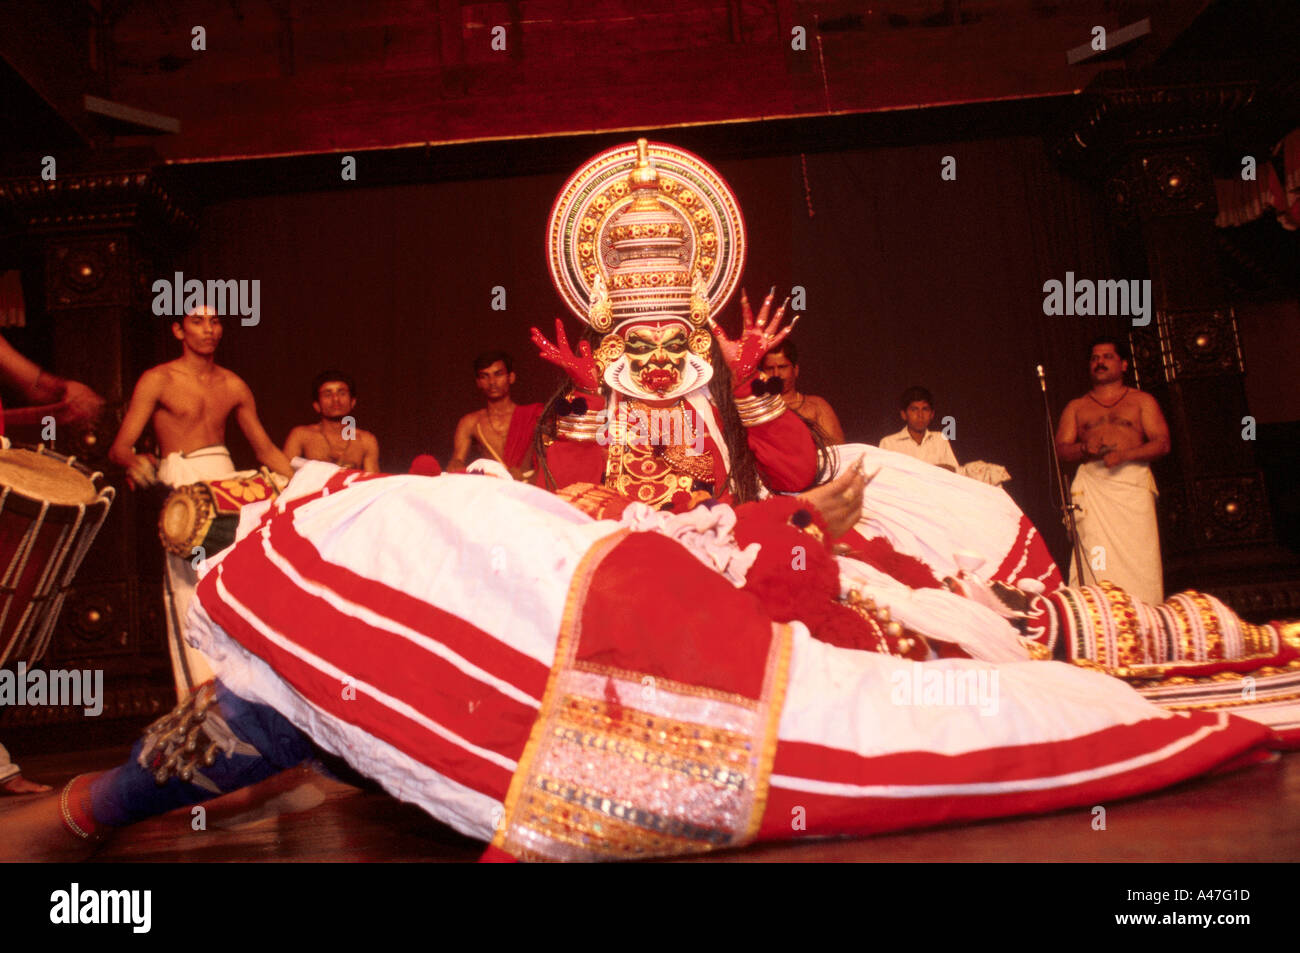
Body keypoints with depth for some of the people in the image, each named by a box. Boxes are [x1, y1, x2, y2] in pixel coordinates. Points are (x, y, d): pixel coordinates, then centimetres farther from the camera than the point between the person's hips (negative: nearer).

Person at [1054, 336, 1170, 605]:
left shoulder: (1142, 401, 18)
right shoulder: (1076, 407, 23)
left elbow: (1162, 443, 6)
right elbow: (1061, 449, 13)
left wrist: (1125, 454, -11)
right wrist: (1084, 448, -9)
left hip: (1132, 482, -1)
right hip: (1092, 484, 1)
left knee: (1137, 554, -12)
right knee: (1095, 557, -13)